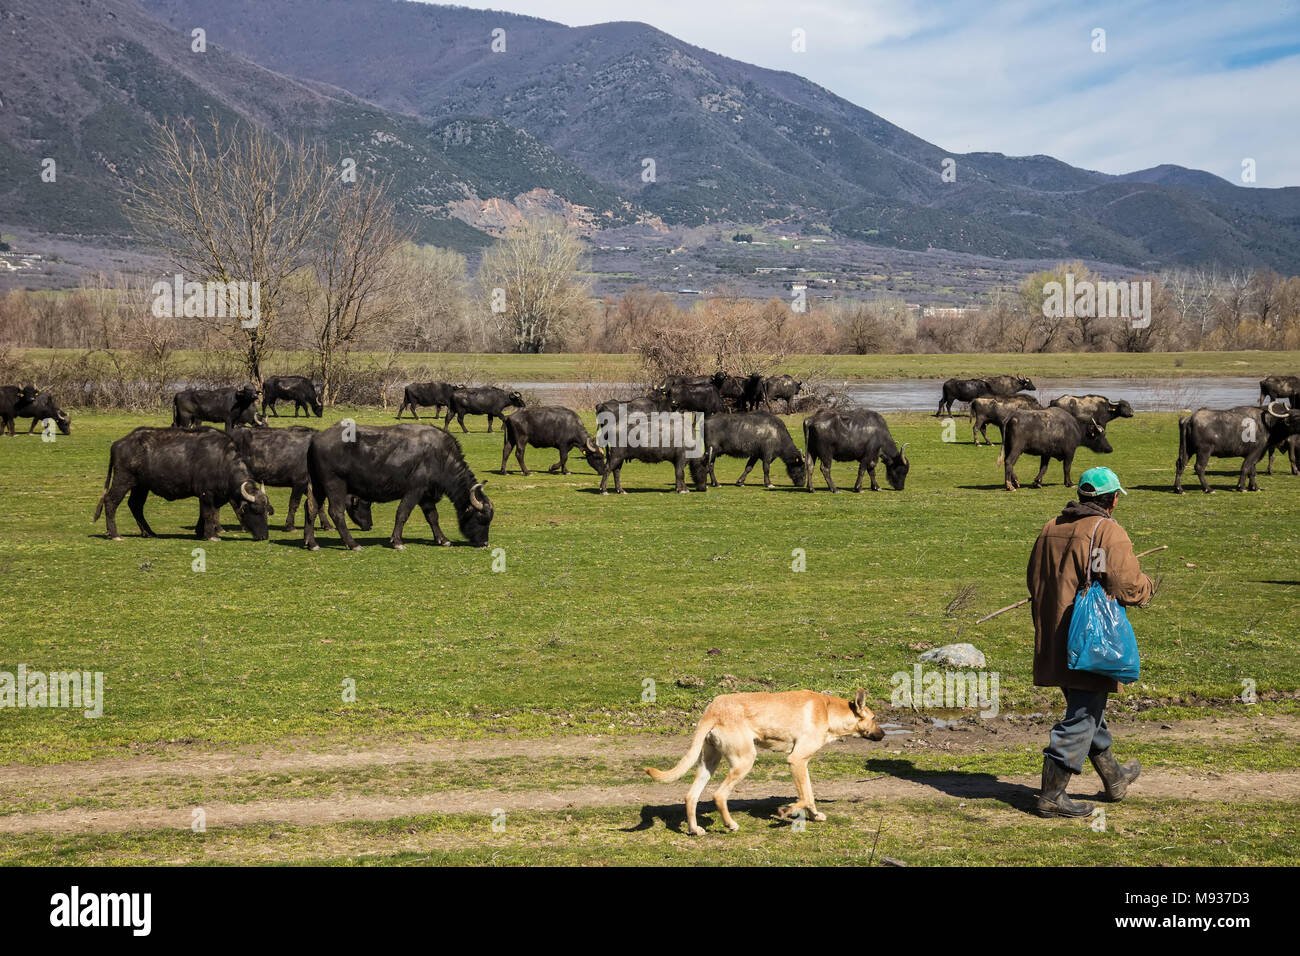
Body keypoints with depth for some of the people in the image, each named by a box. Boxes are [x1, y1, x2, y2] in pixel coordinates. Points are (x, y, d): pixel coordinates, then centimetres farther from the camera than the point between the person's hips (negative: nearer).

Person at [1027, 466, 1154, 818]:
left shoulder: (1051, 529, 10)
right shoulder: (1109, 533, -13)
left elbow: (1033, 578, 17)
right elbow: (1129, 586, -17)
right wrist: (1148, 588, 4)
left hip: (1052, 641, 8)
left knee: (1087, 710, 21)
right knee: (1082, 716, -2)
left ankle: (1114, 777, 38)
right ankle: (1051, 795, -2)